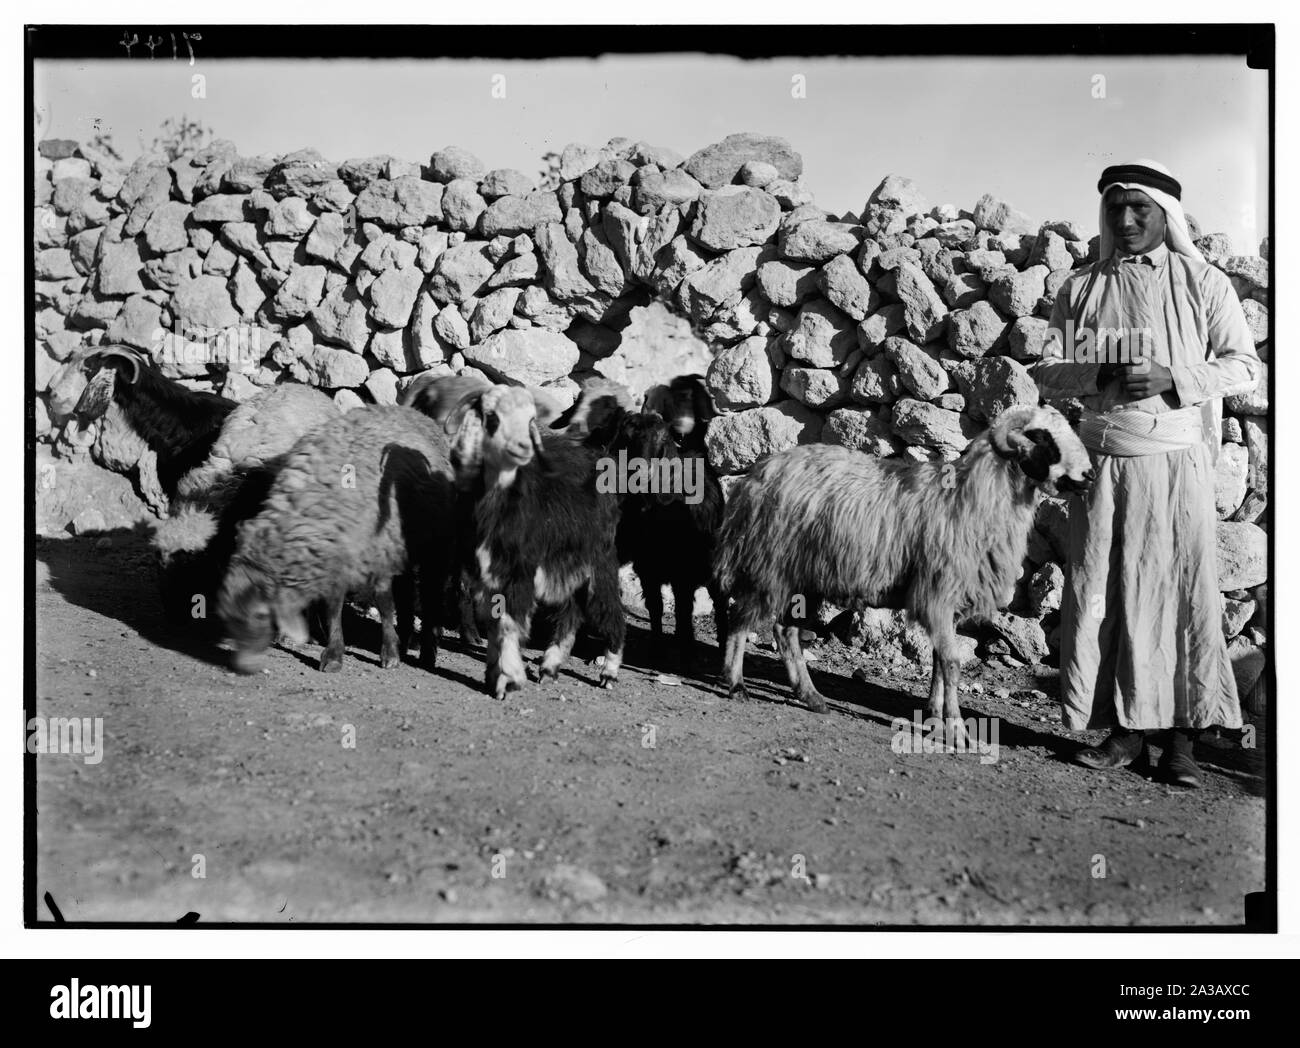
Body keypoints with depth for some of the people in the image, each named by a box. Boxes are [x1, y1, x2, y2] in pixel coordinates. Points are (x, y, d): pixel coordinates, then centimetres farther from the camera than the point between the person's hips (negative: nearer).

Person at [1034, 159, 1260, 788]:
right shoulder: (1081, 288, 13)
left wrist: (1172, 377, -13)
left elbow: (1245, 365, 4)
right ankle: (1122, 728, 8)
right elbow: (1047, 373, 9)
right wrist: (1101, 374, -12)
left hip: (1176, 459, -2)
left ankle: (1179, 735, 2)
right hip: (1100, 458, 2)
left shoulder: (1203, 283, 8)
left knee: (1180, 587, -5)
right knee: (1098, 589, -1)